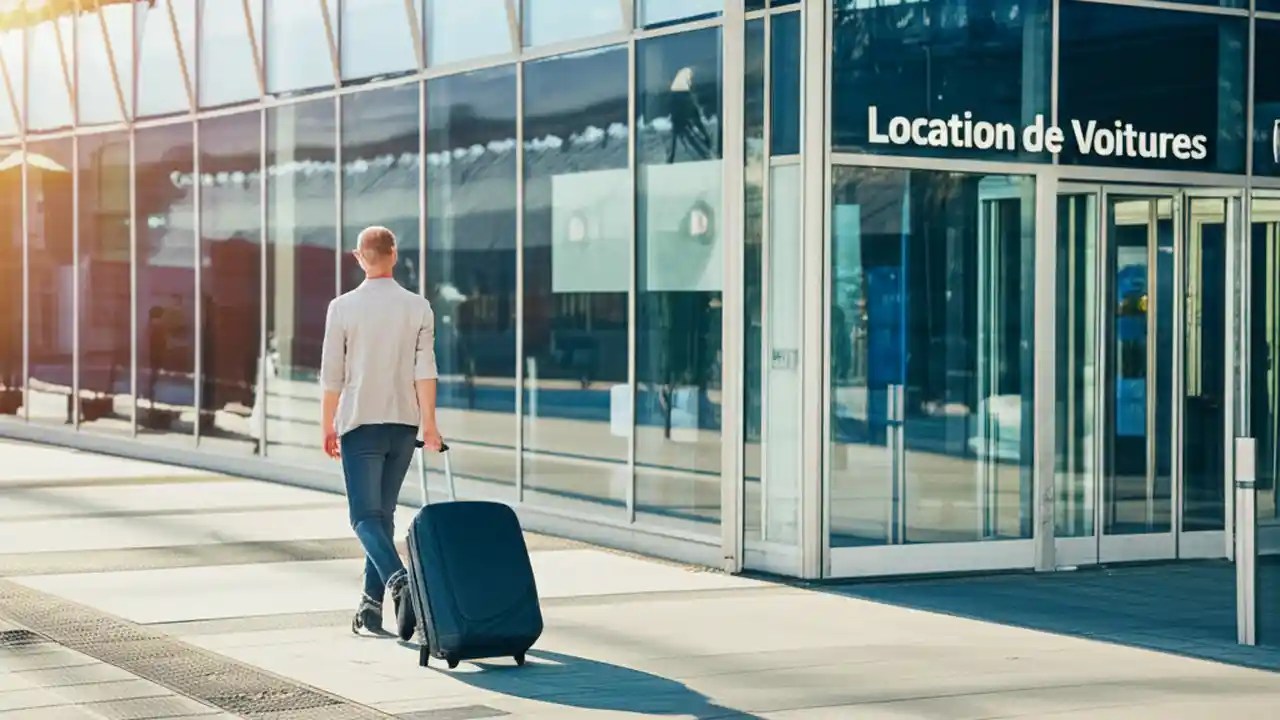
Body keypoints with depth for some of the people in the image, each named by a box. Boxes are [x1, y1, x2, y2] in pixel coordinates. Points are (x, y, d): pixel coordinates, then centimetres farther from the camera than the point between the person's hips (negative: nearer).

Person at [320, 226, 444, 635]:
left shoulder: (343, 308, -4)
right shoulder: (418, 307, 2)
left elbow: (332, 375, -2)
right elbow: (425, 370, -3)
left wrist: (328, 427, 7)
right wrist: (429, 424, -4)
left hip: (360, 423, -3)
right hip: (404, 424, 3)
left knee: (366, 515, -3)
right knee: (384, 513, 12)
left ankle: (397, 579, -29)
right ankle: (372, 604, 11)